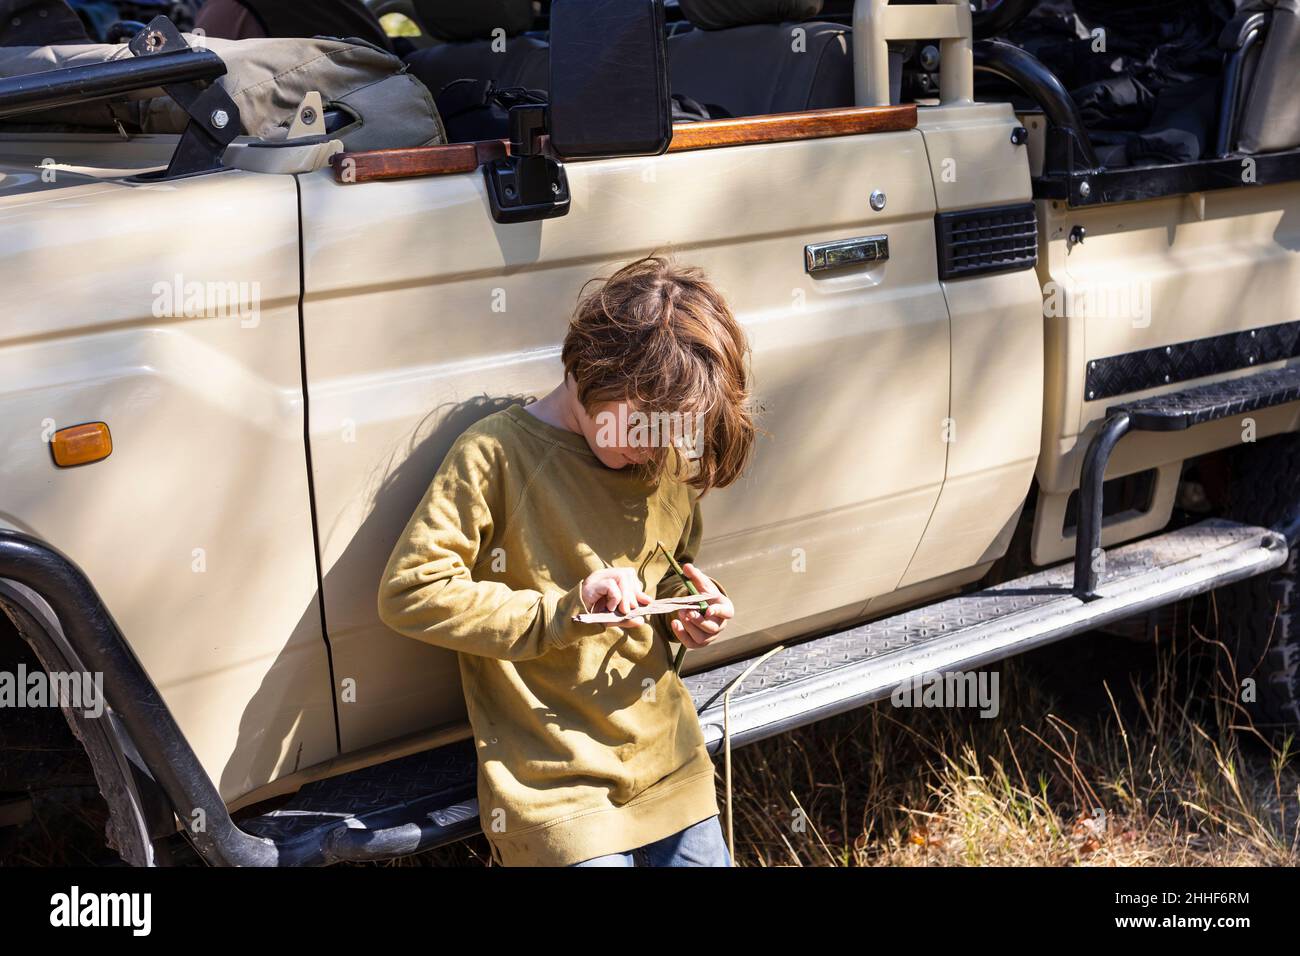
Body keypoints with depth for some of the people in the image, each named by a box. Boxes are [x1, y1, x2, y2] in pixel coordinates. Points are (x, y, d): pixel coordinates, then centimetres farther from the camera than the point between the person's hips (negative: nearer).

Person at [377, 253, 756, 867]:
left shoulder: (672, 456, 5)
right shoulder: (495, 454, -13)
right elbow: (408, 591, -17)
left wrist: (691, 614, -1)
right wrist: (562, 612, -20)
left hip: (666, 753, 6)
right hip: (552, 773, -5)